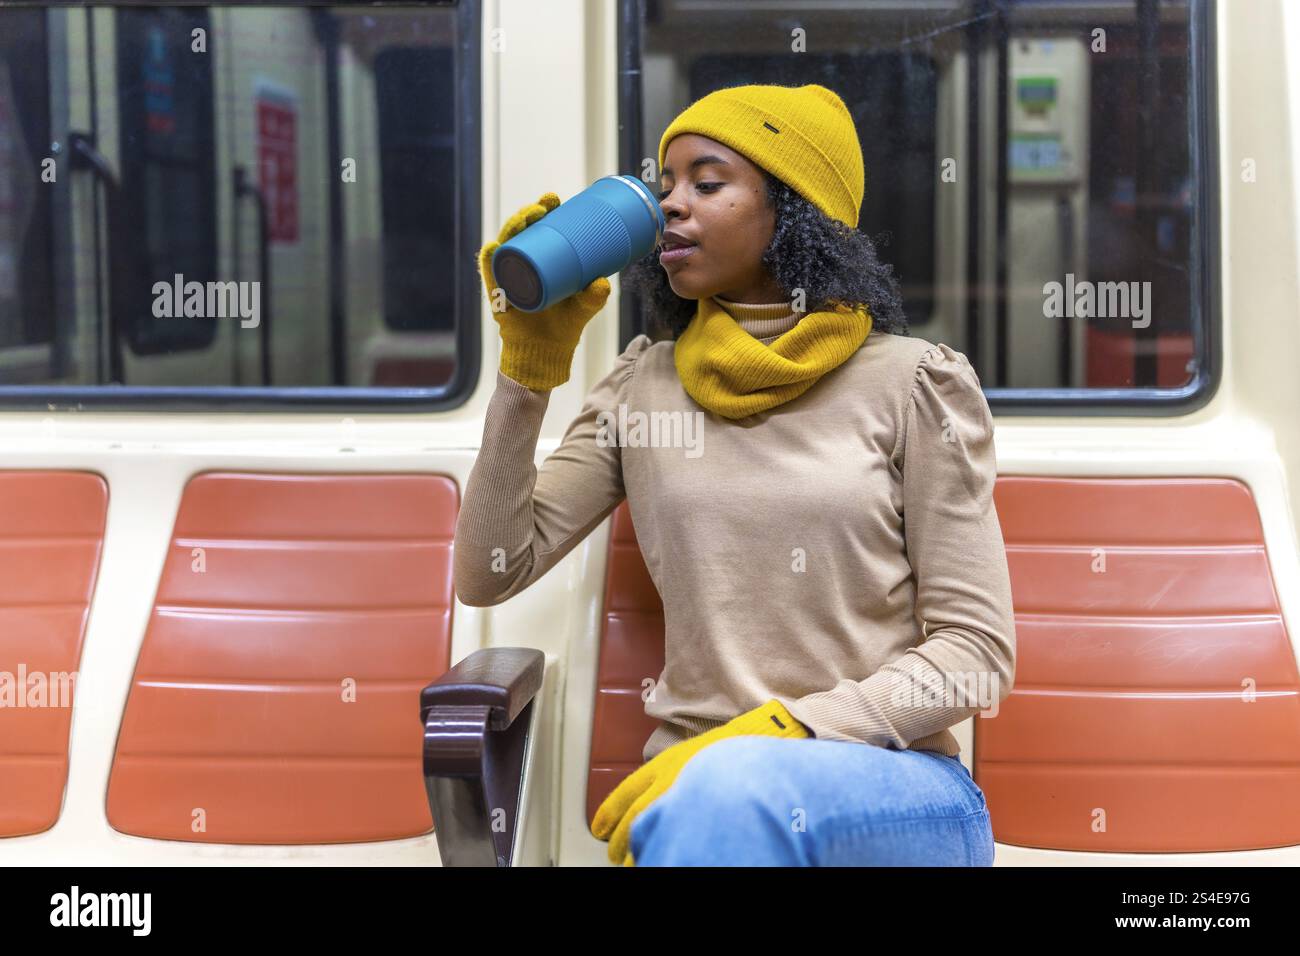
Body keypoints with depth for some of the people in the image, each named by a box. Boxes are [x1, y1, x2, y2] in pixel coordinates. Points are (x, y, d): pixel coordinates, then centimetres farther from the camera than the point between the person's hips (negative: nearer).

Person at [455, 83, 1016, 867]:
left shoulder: (911, 383, 0)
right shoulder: (643, 388, 12)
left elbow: (976, 654, -3)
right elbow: (489, 575, 7)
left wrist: (776, 733, -16)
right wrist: (531, 361, 0)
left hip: (897, 792, -2)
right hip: (699, 789, 3)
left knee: (727, 791, -35)